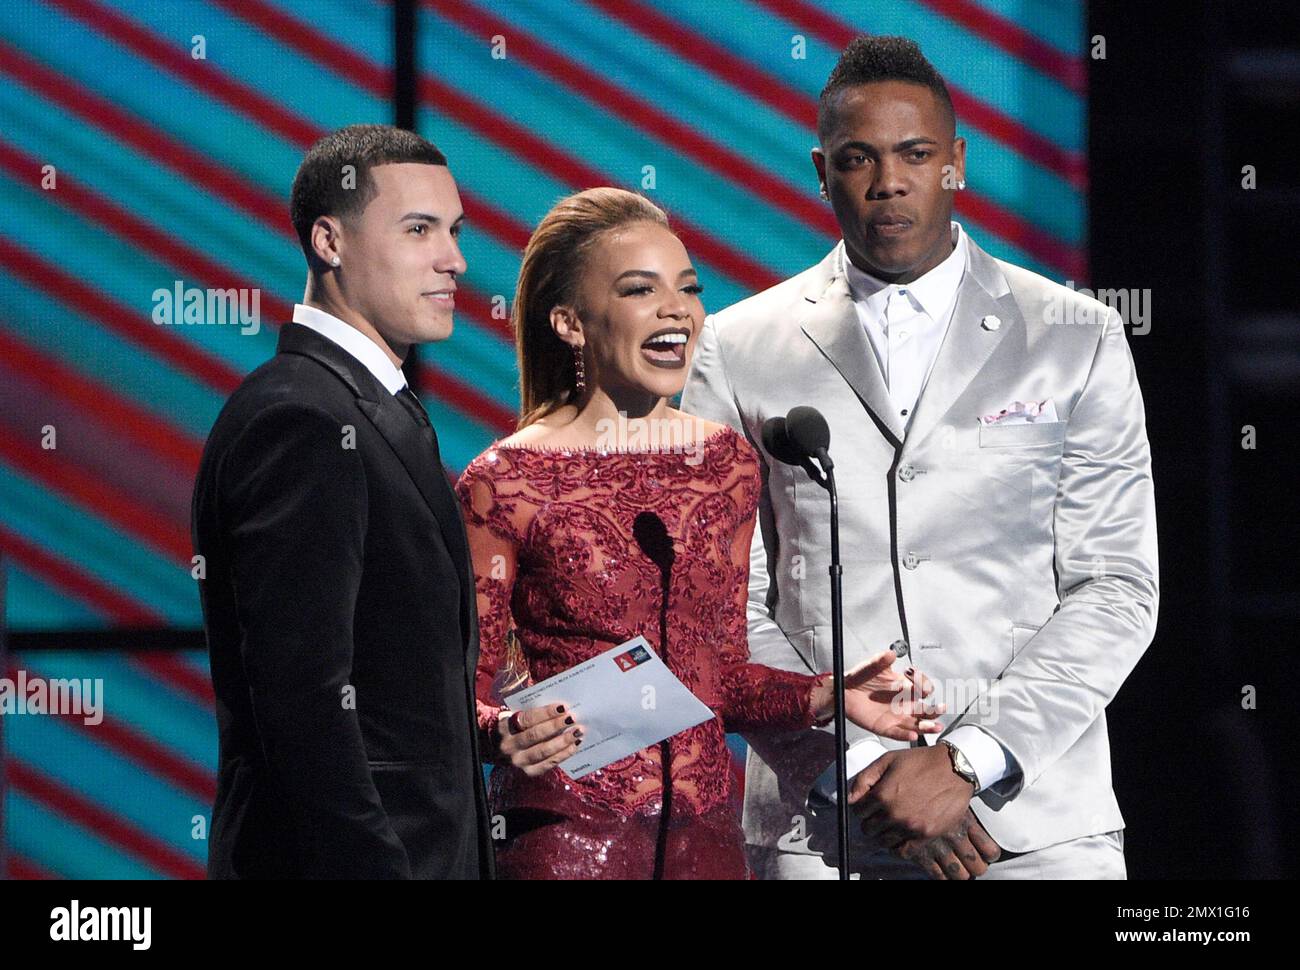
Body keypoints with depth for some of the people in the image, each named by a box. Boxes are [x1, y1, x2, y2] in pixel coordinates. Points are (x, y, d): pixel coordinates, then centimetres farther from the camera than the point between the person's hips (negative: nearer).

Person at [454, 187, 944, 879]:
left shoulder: (726, 462, 8)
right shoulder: (505, 484, -8)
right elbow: (466, 690, -6)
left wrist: (827, 697, -2)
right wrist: (508, 733, -26)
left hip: (706, 836, 5)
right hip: (564, 837, -5)